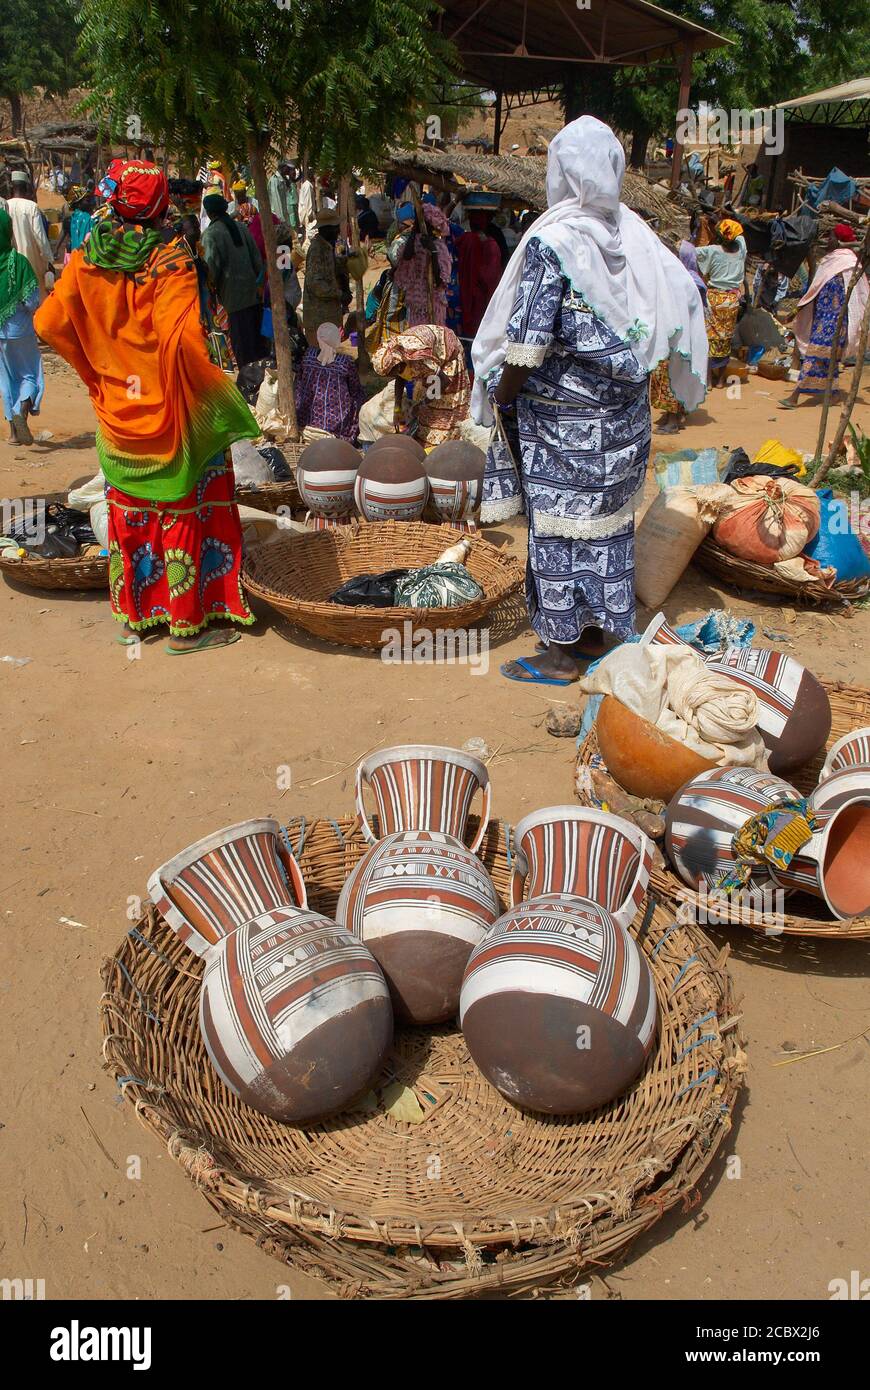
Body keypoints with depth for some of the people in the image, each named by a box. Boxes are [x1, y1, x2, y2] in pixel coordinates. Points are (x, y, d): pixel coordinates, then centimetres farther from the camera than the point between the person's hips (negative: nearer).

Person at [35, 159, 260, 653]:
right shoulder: (170, 257, -15)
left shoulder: (88, 259, -2)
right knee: (183, 512, 6)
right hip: (169, 413, -5)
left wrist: (98, 372, 8)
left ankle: (133, 616, 27)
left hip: (116, 411, 5)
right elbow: (181, 337, -28)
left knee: (127, 514, 17)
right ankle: (187, 624, 13)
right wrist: (219, 396, -16)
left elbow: (49, 322, -3)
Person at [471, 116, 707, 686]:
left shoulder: (553, 241, -16)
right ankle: (597, 633, 28)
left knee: (559, 526, 3)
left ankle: (562, 653, 12)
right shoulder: (634, 231, 2)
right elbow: (685, 296, 9)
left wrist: (502, 397, -7)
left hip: (564, 417, -6)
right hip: (624, 411, 6)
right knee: (610, 519, 15)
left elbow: (528, 340, -20)